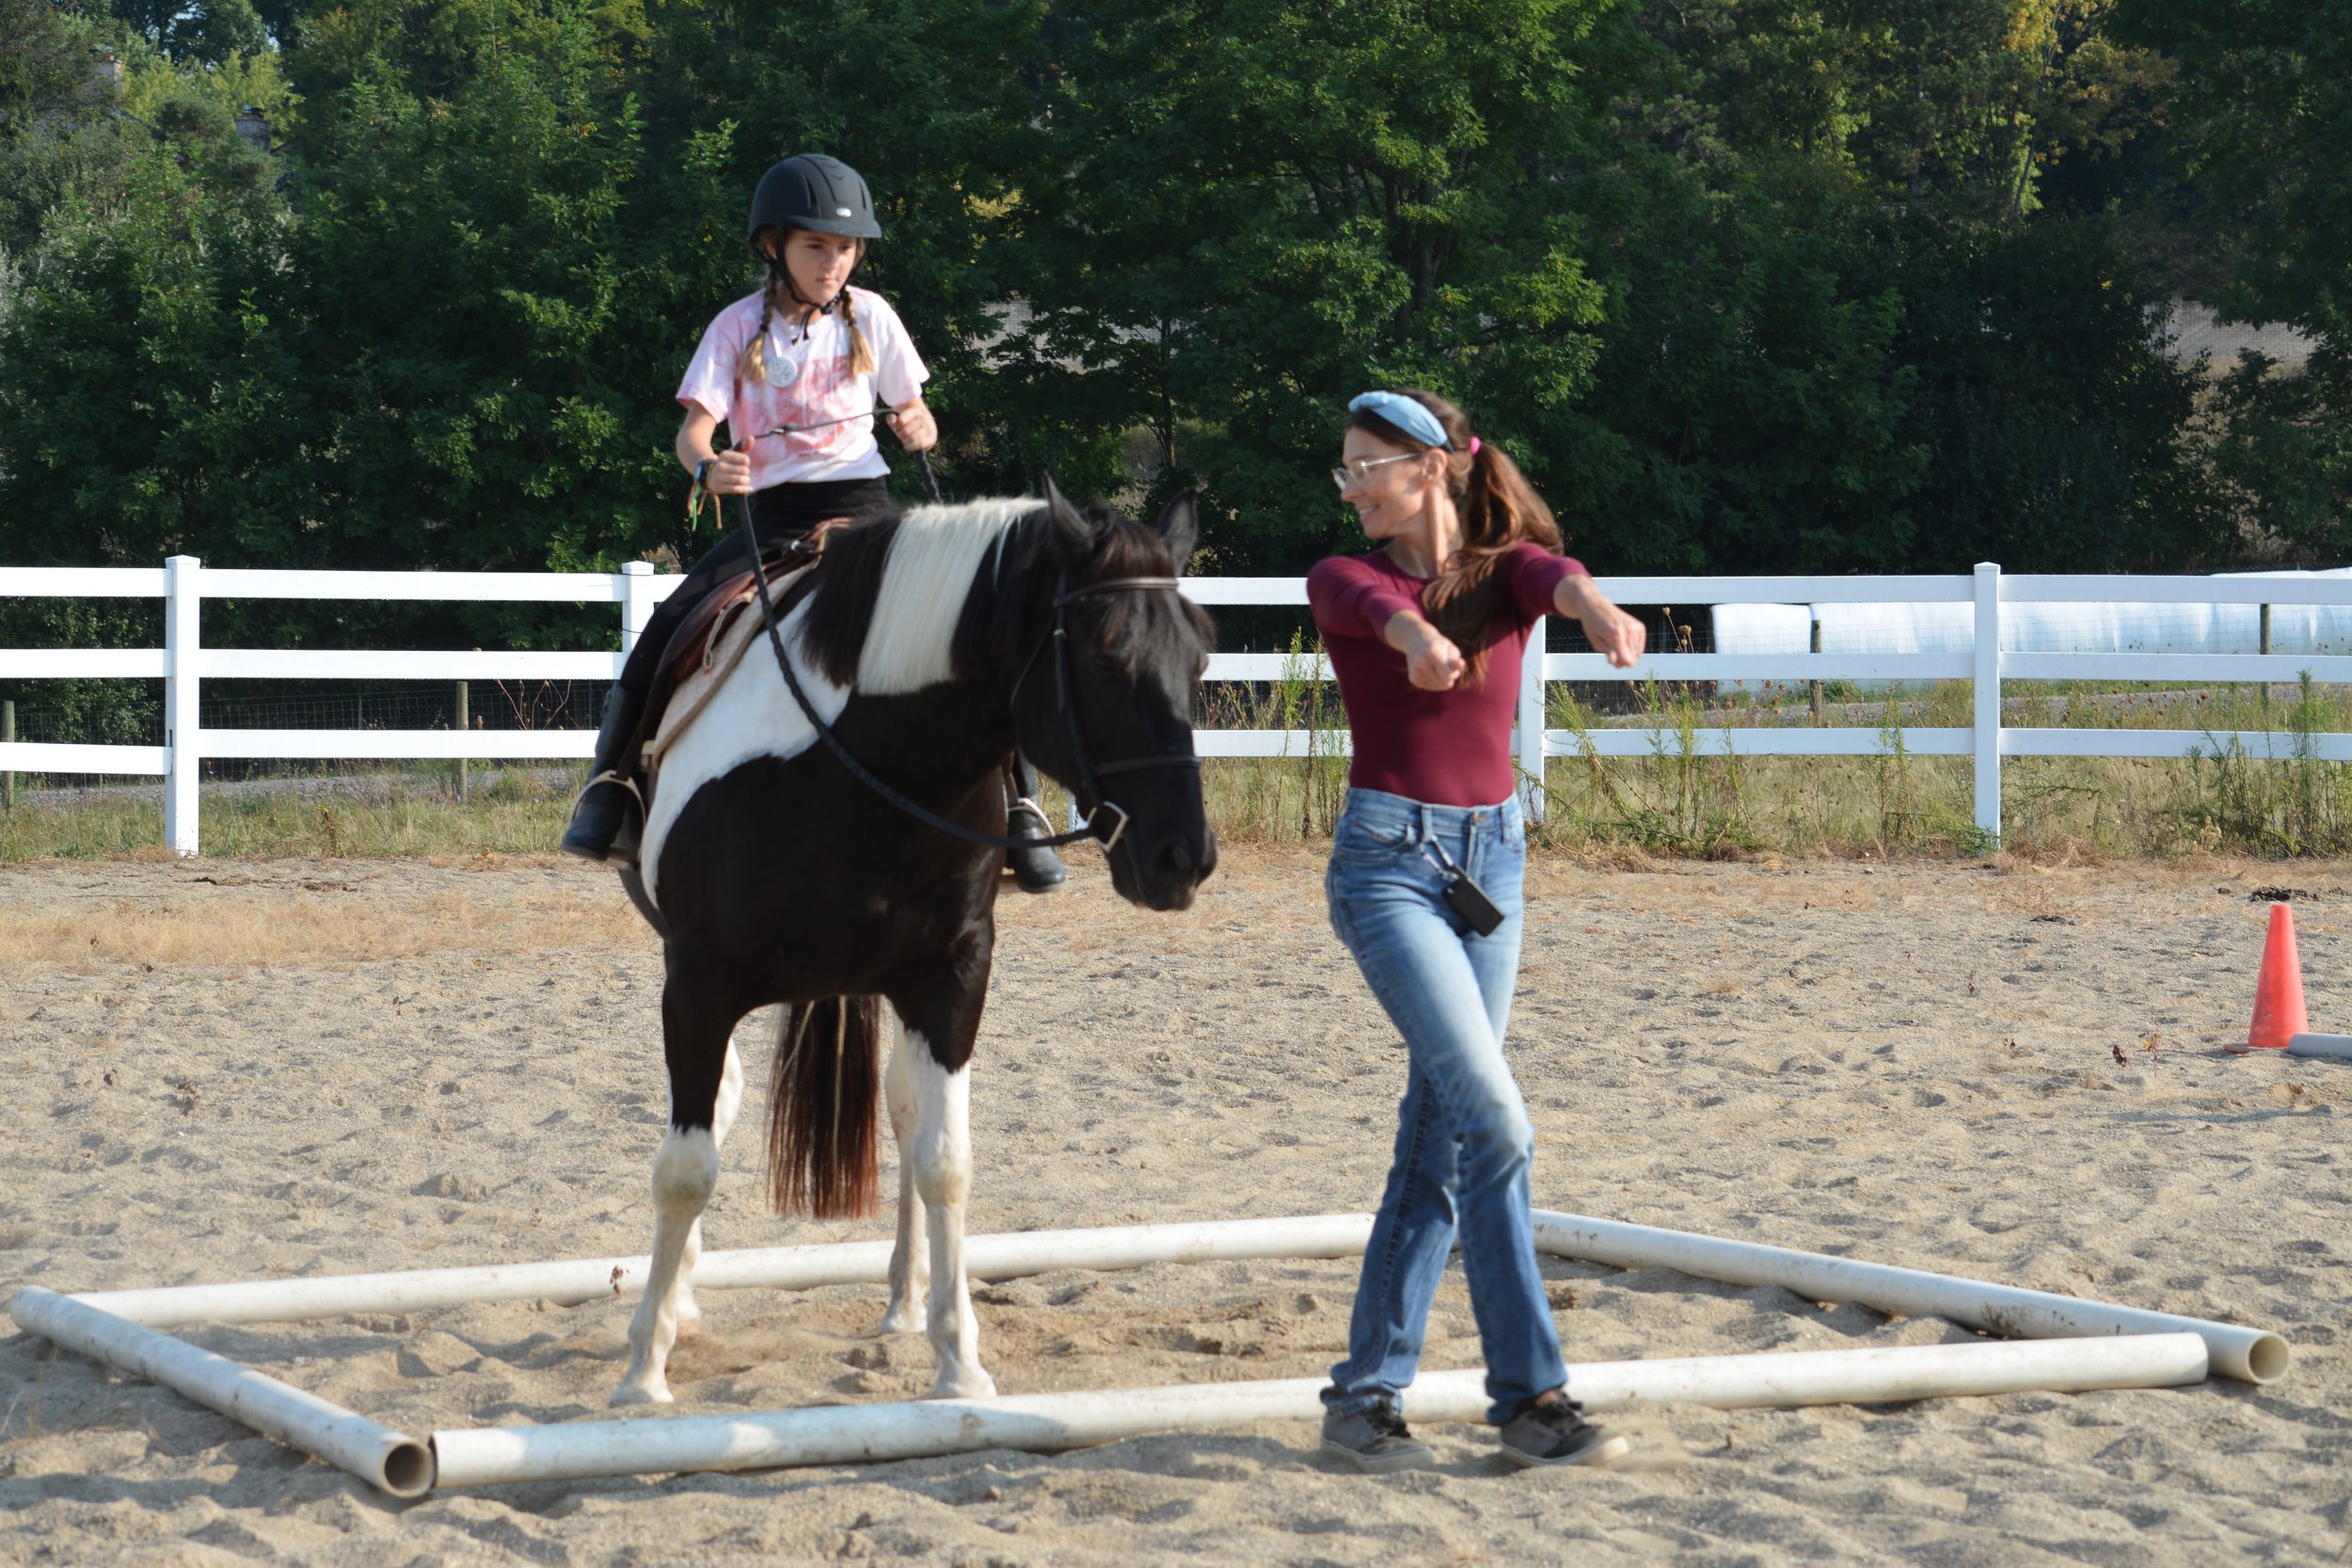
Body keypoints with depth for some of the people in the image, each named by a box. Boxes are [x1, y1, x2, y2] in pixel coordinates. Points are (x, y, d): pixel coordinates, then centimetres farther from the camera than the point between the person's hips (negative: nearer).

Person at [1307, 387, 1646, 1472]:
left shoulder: (1506, 571, 2)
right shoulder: (1345, 583, -2)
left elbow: (1549, 573, -24)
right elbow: (1369, 597, -28)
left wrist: (1593, 604, -49)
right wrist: (1416, 634, -53)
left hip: (1491, 857, 4)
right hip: (1387, 863, -4)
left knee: (1440, 1134, 6)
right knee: (1491, 1117, -15)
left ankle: (1368, 1392, 16)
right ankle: (1530, 1395, -10)